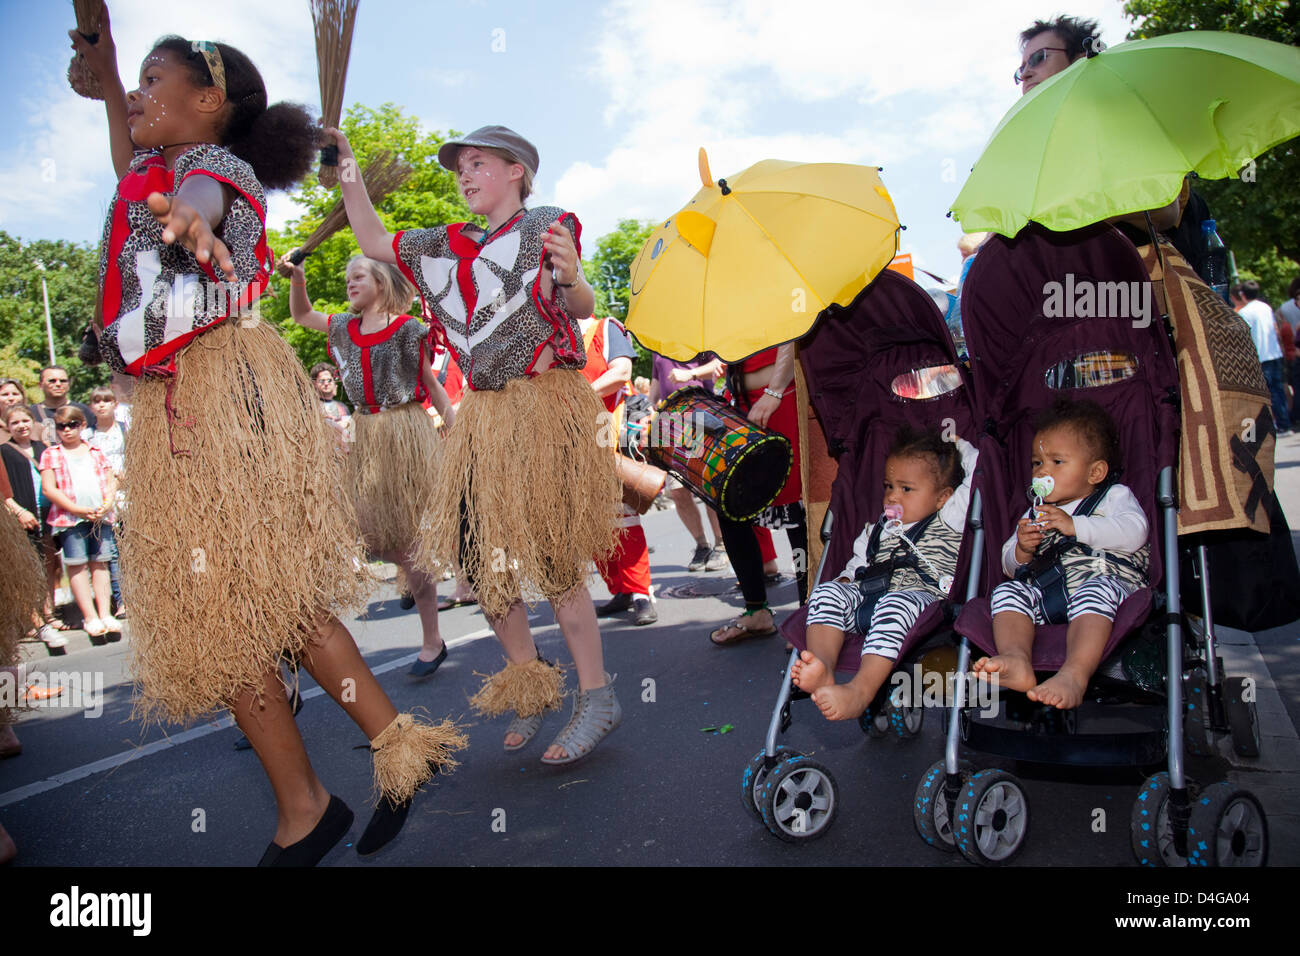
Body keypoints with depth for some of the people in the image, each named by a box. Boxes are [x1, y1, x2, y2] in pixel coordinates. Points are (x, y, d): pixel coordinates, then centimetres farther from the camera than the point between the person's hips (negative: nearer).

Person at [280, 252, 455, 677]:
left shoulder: (407, 328, -3)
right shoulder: (343, 327, 12)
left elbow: (432, 386, 0)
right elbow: (301, 315, 28)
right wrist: (297, 278, 10)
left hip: (408, 432, -5)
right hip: (366, 436, 6)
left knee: (410, 535, -5)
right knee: (383, 538, 1)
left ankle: (432, 641, 4)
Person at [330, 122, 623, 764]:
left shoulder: (546, 227, -1)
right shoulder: (446, 247, 17)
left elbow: (581, 309, -11)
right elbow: (373, 240, 25)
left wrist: (571, 278, -33)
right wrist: (347, 170, 17)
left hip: (545, 404, -7)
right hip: (484, 415, 7)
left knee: (548, 556, -9)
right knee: (475, 553, 6)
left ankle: (596, 698, 5)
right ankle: (530, 690, 22)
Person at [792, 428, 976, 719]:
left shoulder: (948, 523, 15)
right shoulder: (877, 530, 30)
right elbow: (857, 564, 34)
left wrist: (958, 445, 22)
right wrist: (843, 582, 12)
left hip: (923, 599, -5)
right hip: (867, 599, 5)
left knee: (894, 604, -38)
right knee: (827, 591, -20)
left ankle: (861, 691, -51)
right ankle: (822, 670, -42)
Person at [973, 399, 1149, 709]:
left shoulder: (1115, 496, 17)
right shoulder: (1035, 513, 30)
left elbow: (1134, 532, -7)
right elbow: (1010, 566, 24)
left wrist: (1074, 525, -14)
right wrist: (1022, 550, 0)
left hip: (1105, 582, -4)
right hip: (1045, 596, 5)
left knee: (1094, 591, -36)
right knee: (1008, 591, -20)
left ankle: (1075, 675, -54)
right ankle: (1016, 660, -46)